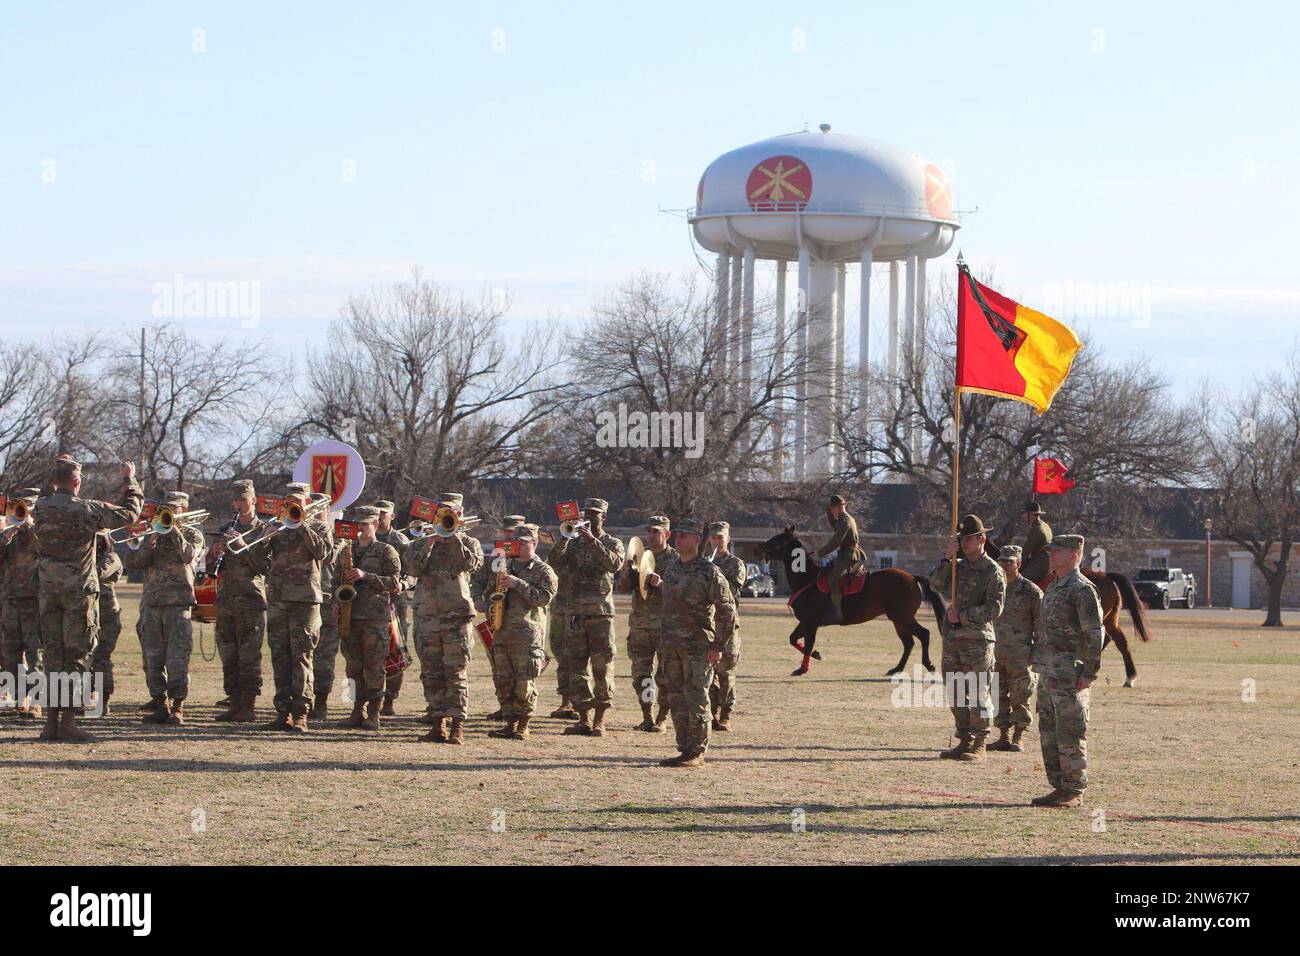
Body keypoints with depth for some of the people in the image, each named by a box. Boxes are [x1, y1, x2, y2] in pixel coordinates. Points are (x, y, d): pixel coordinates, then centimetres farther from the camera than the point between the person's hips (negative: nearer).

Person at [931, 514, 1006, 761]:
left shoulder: (993, 571, -5)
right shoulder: (957, 566, 14)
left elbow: (994, 608, -13)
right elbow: (936, 584, -1)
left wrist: (962, 616, -14)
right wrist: (948, 557, -10)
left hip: (977, 640, -7)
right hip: (952, 638, 7)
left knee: (978, 694, -3)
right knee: (955, 694, 10)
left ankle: (979, 745, 2)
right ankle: (965, 741, 18)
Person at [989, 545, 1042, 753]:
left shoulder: (1031, 591, -5)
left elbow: (1041, 625, -4)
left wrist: (1036, 652, -10)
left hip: (1020, 655, -5)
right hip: (996, 653, 5)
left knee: (1020, 698, -1)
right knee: (999, 697, 7)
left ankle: (1017, 739, 5)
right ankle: (1004, 737, 14)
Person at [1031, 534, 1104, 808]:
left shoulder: (1082, 589, -12)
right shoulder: (1053, 588, 17)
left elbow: (1095, 634, -15)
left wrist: (1089, 673, -19)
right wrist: (1040, 668, 19)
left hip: (1070, 673, -9)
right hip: (1049, 672, 9)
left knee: (1070, 734, -6)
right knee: (1049, 733, 11)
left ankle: (1074, 791, -2)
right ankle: (1059, 787, 17)